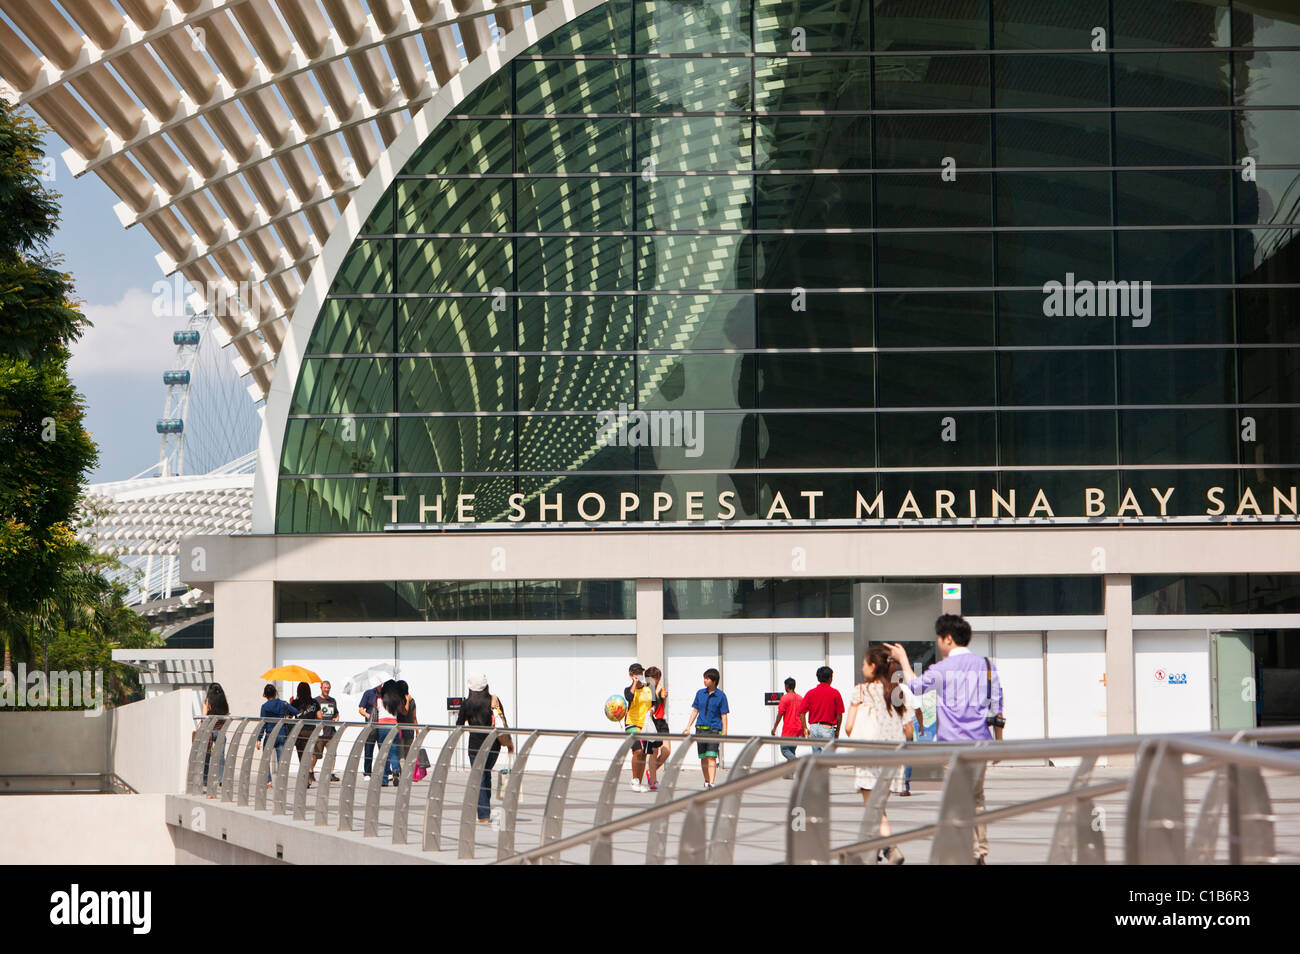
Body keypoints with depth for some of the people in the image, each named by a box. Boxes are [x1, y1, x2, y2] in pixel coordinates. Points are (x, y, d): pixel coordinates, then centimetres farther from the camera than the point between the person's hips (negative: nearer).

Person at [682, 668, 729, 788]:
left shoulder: (720, 696, -1)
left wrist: (724, 733, -6)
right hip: (700, 729, 4)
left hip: (714, 729, -4)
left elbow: (724, 715, -1)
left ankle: (711, 783, -19)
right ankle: (706, 781, 23)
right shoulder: (700, 693, 10)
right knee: (703, 758, 9)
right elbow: (695, 711, 16)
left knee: (711, 757, -14)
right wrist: (688, 727, 11)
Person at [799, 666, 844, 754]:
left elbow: (802, 712, 0)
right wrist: (837, 730, 9)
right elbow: (839, 714, -3)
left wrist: (805, 728, 9)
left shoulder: (811, 693, 4)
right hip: (828, 728, -4)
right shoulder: (835, 693, -4)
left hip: (813, 727, 4)